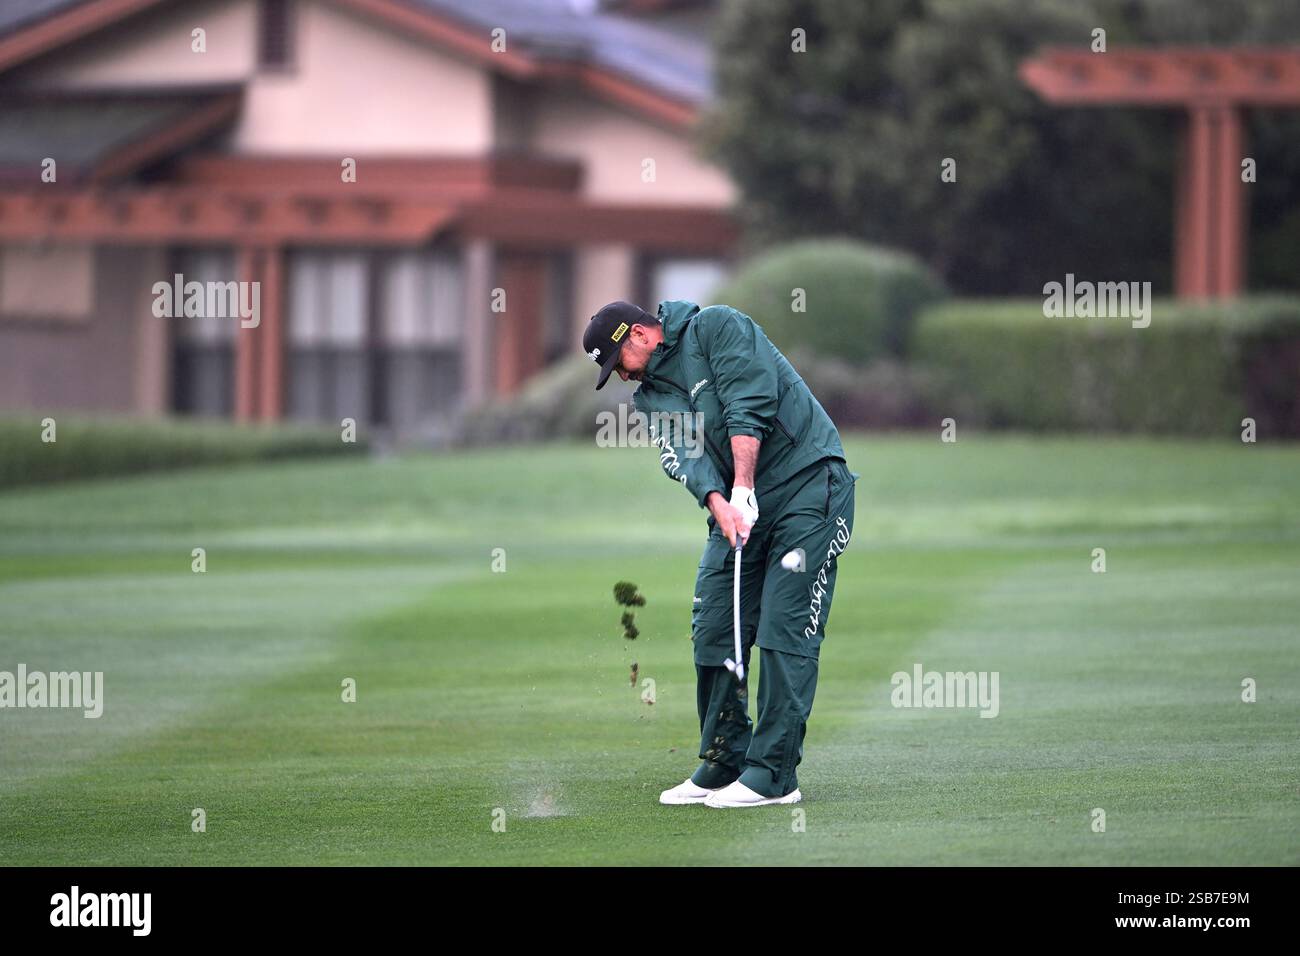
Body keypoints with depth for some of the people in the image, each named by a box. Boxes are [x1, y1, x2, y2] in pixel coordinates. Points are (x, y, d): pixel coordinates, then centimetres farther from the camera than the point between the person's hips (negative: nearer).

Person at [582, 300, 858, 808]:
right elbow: (682, 454, -4)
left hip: (808, 484, -7)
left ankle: (773, 774, -12)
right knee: (713, 628, 2)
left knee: (784, 630, -11)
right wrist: (718, 503, -23)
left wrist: (744, 490, -21)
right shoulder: (651, 396, 14)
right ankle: (722, 763, 12)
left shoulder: (717, 327, -5)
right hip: (736, 506, 8)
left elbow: (749, 407, -16)